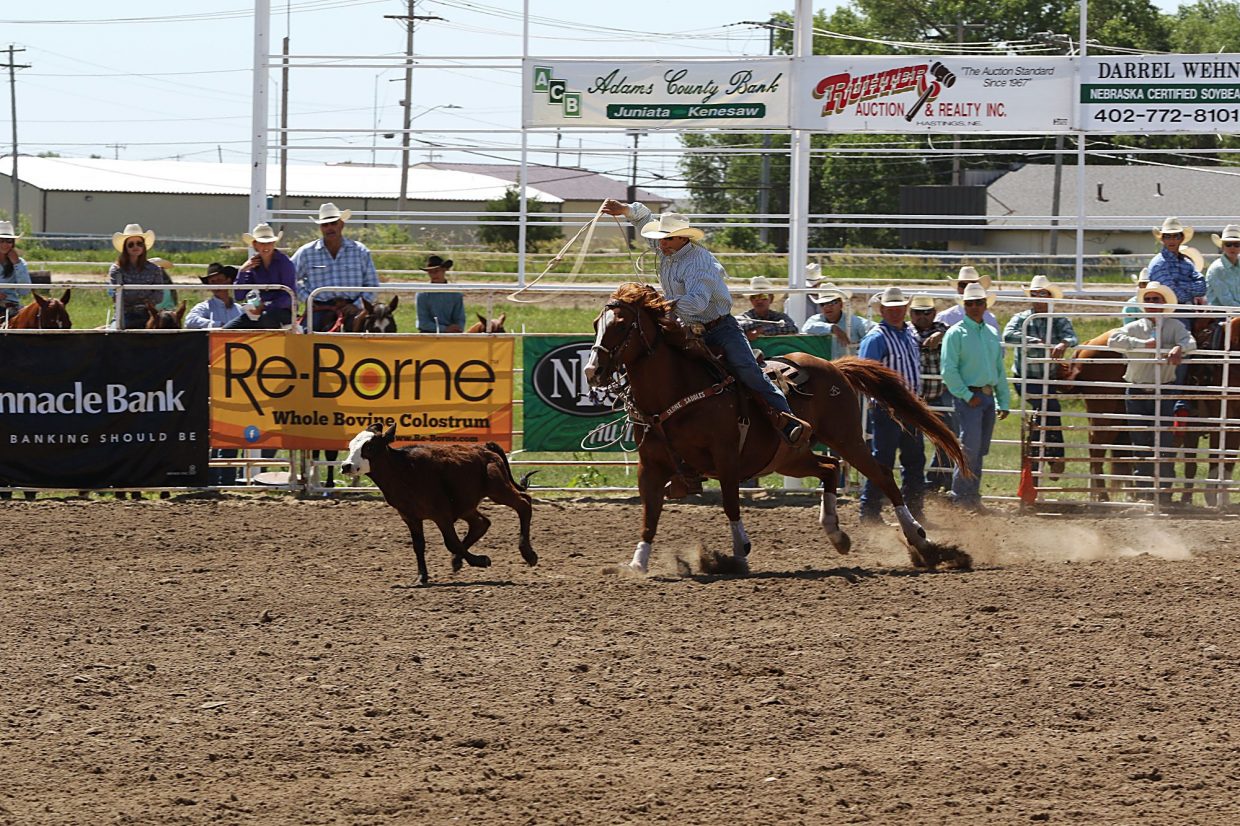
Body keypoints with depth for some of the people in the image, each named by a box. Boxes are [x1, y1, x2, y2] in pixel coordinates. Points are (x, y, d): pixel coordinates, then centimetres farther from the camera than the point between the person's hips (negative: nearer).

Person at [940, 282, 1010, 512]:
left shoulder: (992, 334, 15)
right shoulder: (956, 333, -5)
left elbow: (1000, 370, 20)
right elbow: (948, 370, -11)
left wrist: (1004, 402, 16)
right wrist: (967, 396, -15)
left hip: (989, 397, 7)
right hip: (967, 395, -7)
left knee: (981, 450, 8)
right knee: (970, 447, -13)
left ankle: (972, 495, 14)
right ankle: (961, 495, -7)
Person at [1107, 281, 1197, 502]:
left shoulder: (1174, 326, 3)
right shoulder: (1135, 328, 6)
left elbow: (1189, 342, -13)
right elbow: (1113, 340, -9)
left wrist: (1178, 348, -37)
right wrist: (1145, 344, -18)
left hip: (1163, 393, -2)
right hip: (1137, 393, 2)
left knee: (1163, 441, -5)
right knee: (1140, 443, 4)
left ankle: (1164, 490, -1)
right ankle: (1143, 489, 10)